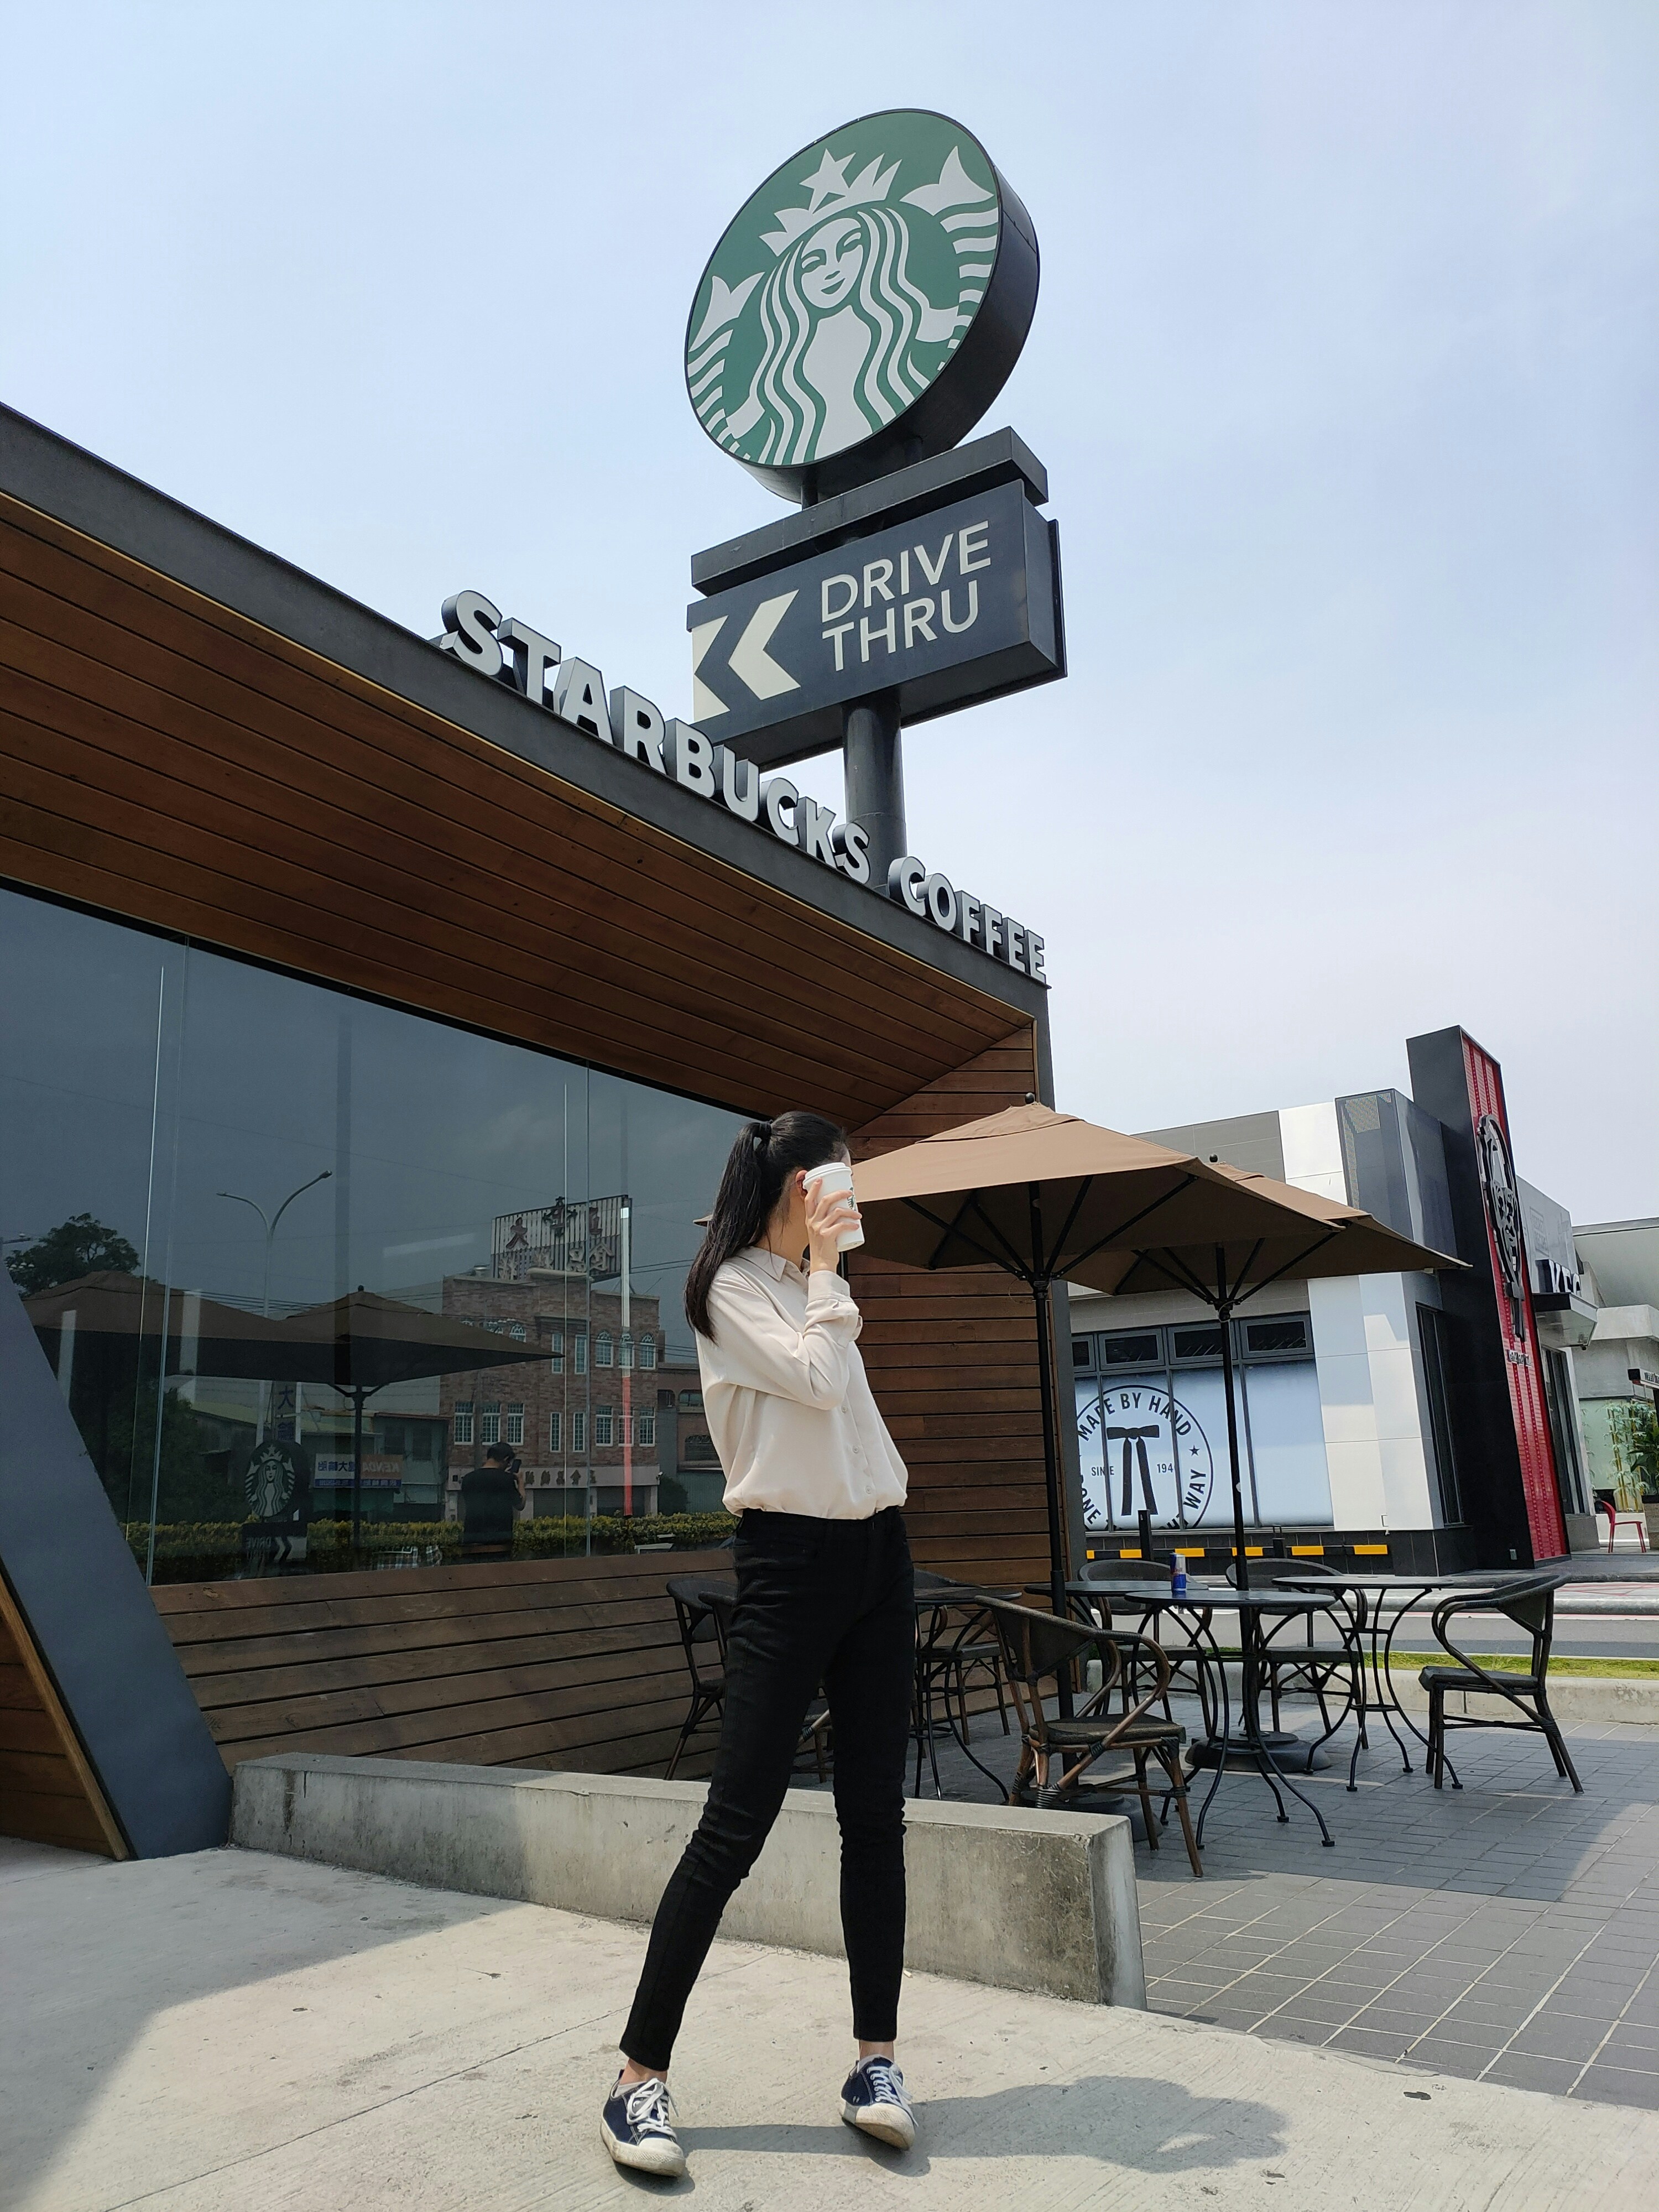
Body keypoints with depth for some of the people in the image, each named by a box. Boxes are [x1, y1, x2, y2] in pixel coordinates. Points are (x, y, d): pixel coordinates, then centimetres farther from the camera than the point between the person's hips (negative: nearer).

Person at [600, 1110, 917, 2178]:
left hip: (880, 1554, 7)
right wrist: (820, 1266, -10)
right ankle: (641, 2075, 5)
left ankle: (877, 2059, 16)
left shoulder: (821, 1290, 17)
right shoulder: (731, 1287, -5)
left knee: (876, 1817, 7)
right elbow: (813, 1378, -18)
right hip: (792, 1561, -7)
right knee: (736, 1825, -6)